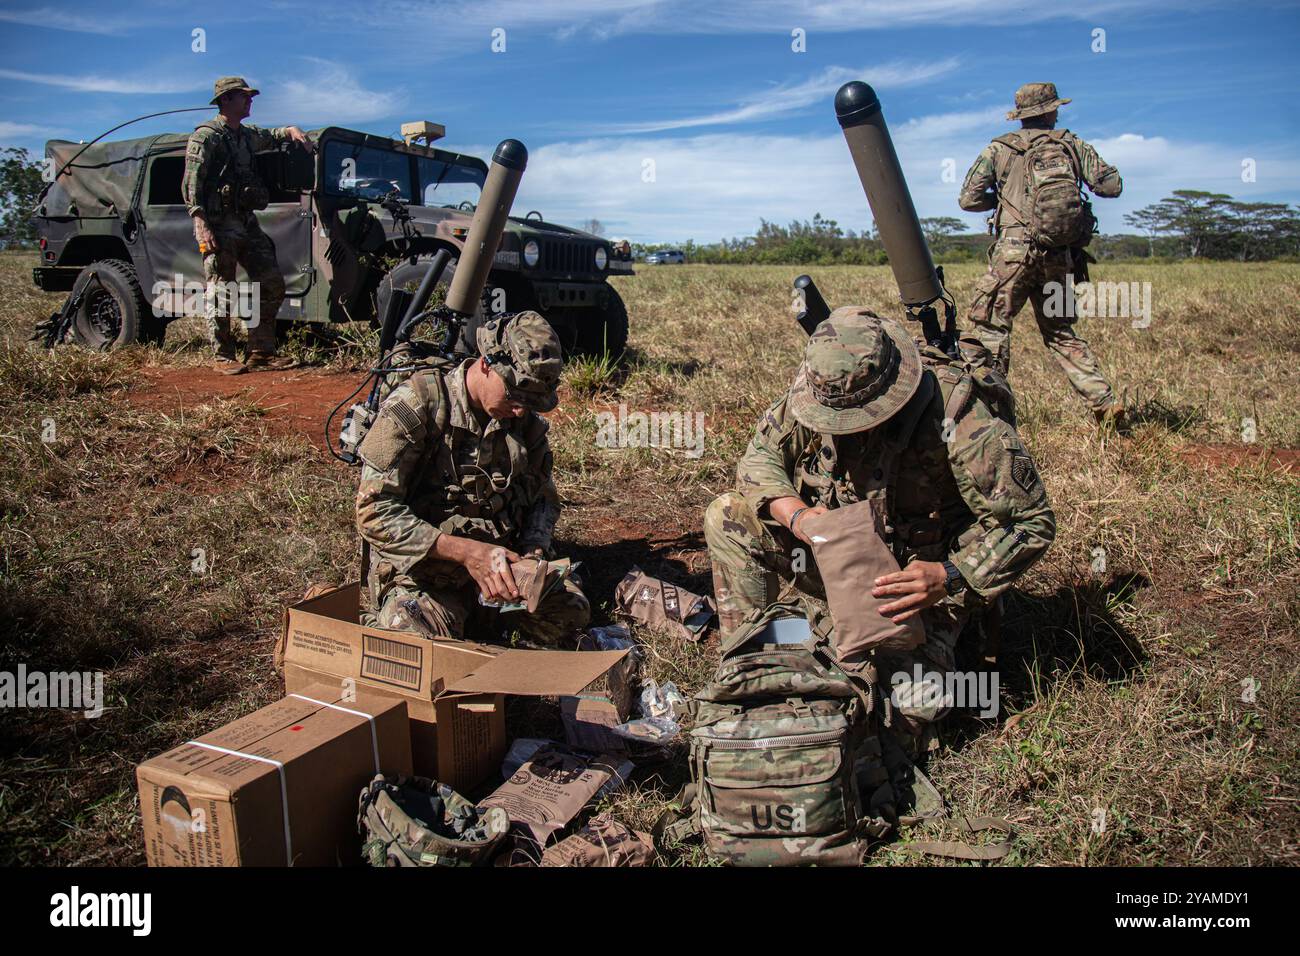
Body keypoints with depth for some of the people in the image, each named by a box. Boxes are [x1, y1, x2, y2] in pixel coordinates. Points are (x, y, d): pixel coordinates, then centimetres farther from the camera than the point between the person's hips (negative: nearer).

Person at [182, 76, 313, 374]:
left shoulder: (247, 134, 17)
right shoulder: (206, 136, -6)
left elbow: (274, 134, 40)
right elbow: (191, 186, -12)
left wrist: (293, 131, 17)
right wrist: (201, 226, -23)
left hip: (247, 223, 8)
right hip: (219, 224, -8)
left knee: (272, 284, 4)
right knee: (221, 292, -5)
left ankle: (261, 352, 11)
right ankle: (224, 357, 1)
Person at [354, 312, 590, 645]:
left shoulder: (525, 418, 2)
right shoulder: (415, 405, -16)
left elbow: (543, 497, 13)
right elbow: (374, 512, -19)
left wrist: (534, 553, -9)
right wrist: (467, 552, -25)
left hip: (500, 557, 5)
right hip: (422, 566, -5)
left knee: (571, 612, -15)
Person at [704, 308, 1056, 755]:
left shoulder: (958, 418, -30)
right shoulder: (821, 388, -16)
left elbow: (1031, 522, -23)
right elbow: (761, 454, -3)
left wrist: (949, 578, -35)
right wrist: (796, 514, -24)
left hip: (917, 576, -4)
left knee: (904, 721, -22)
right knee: (727, 517, -12)